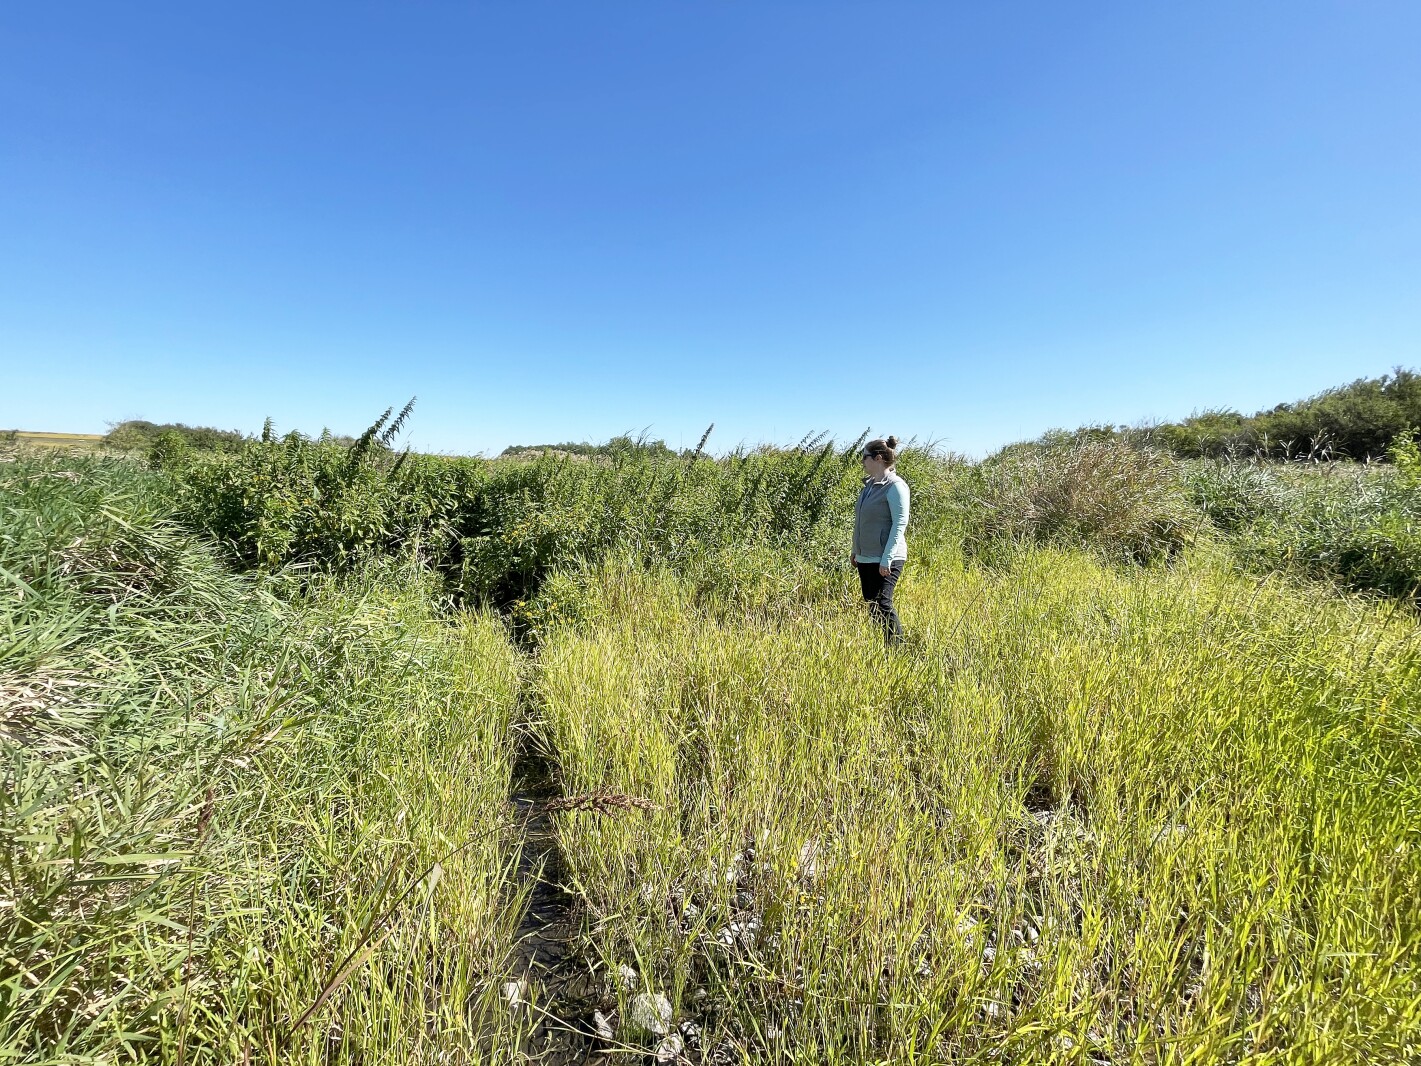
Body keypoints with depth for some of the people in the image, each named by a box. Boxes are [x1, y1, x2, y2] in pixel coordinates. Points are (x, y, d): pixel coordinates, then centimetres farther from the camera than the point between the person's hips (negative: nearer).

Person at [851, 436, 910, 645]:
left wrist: (887, 559, -19)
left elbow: (900, 524, -16)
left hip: (885, 559, -9)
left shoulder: (895, 486, -11)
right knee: (872, 607, 10)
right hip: (865, 557, 9)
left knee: (882, 606, -13)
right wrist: (855, 551, 19)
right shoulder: (869, 484, 14)